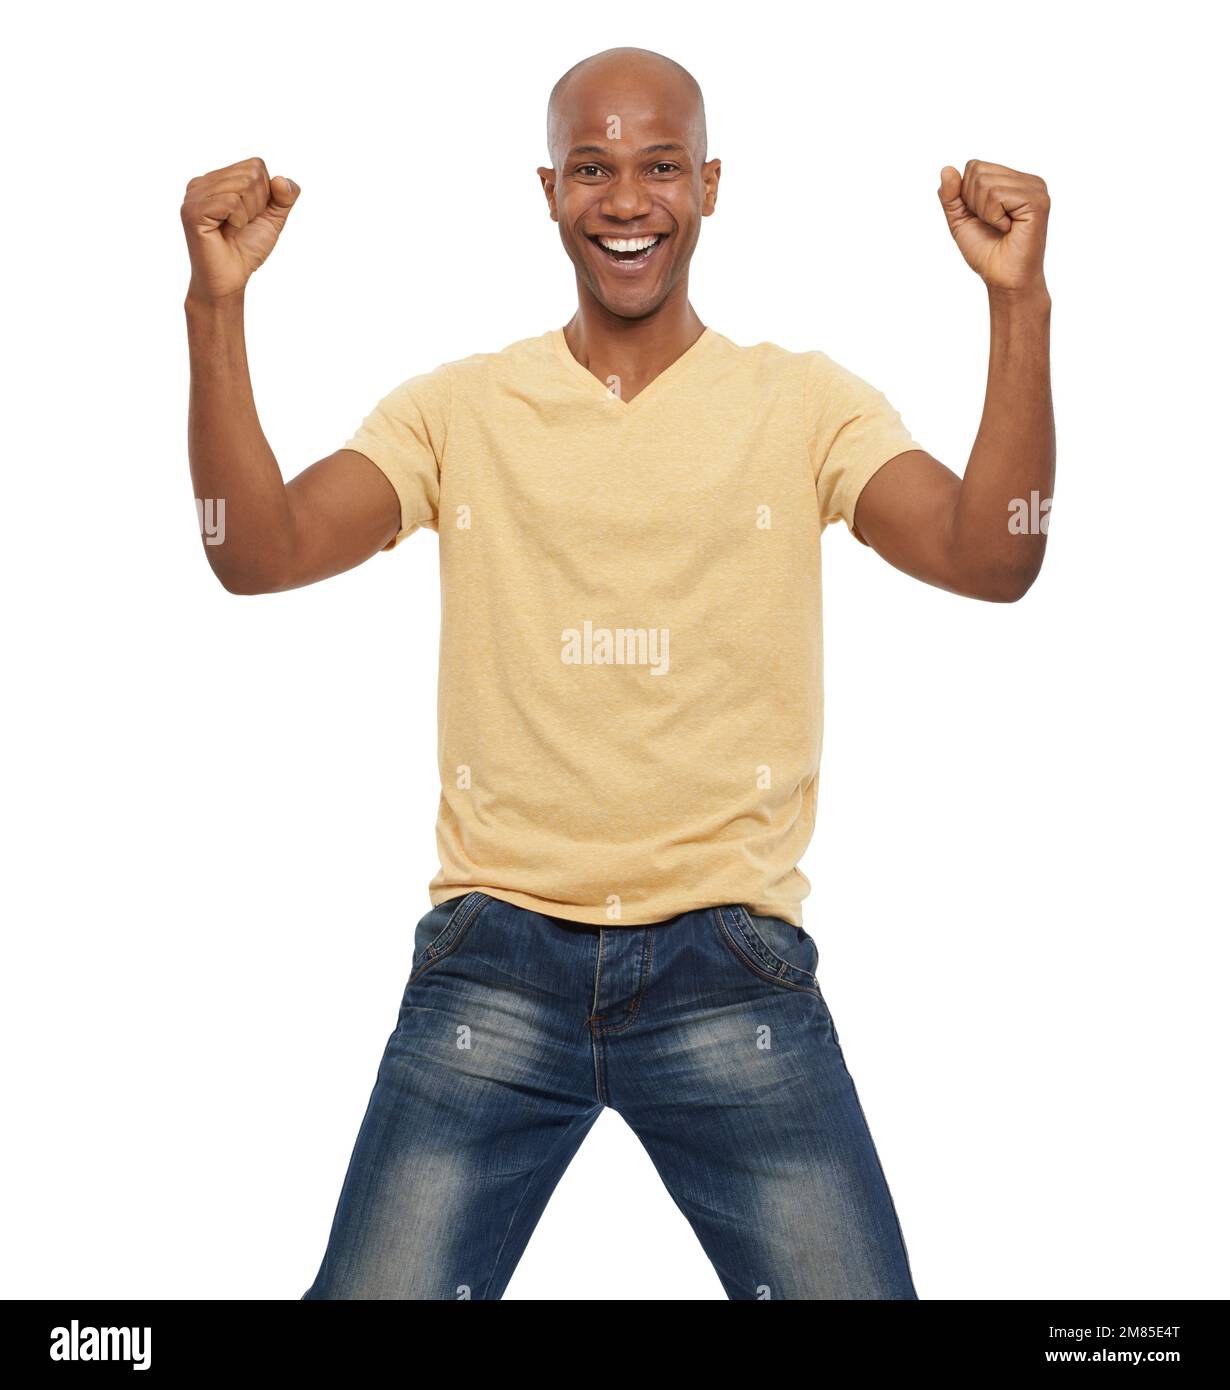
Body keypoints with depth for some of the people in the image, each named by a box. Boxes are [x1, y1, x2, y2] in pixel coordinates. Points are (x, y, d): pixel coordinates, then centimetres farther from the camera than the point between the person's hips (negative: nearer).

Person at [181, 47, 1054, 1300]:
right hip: (494, 956, 1)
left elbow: (989, 559, -9)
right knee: (374, 1289, 3)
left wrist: (1020, 303, -19)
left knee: (851, 1283, -1)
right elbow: (260, 553, -5)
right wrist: (216, 308, -15)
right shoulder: (457, 409, 7)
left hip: (730, 961, 0)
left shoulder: (808, 406, 5)